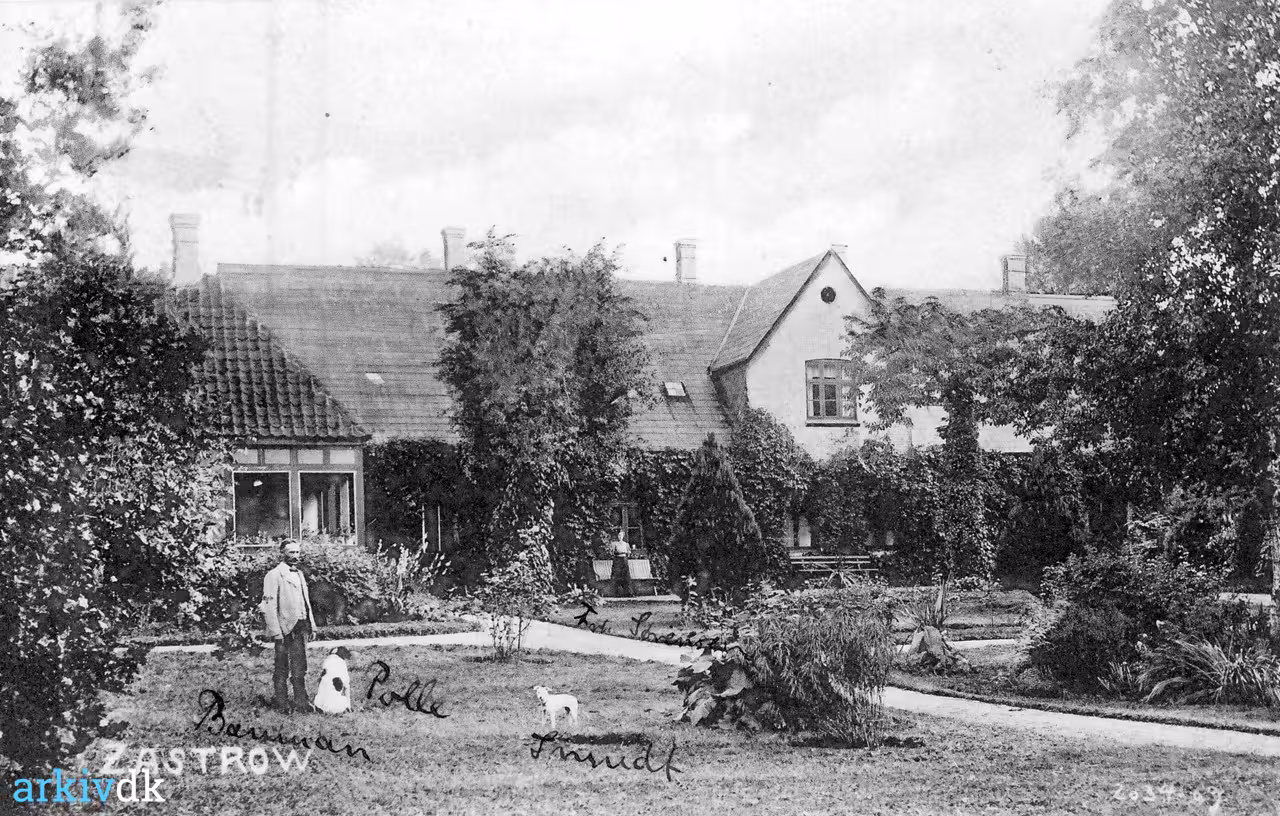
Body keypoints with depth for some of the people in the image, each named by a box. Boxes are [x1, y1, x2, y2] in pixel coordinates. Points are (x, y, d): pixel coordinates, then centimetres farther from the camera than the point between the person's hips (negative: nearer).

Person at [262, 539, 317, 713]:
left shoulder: (299, 574, 18)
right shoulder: (274, 575, -7)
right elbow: (269, 605, -13)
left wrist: (312, 625, 14)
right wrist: (275, 631, -19)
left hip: (301, 627, 7)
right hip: (285, 628, -7)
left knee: (300, 668, 10)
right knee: (282, 669, 1)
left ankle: (301, 702, 15)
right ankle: (281, 703, 9)